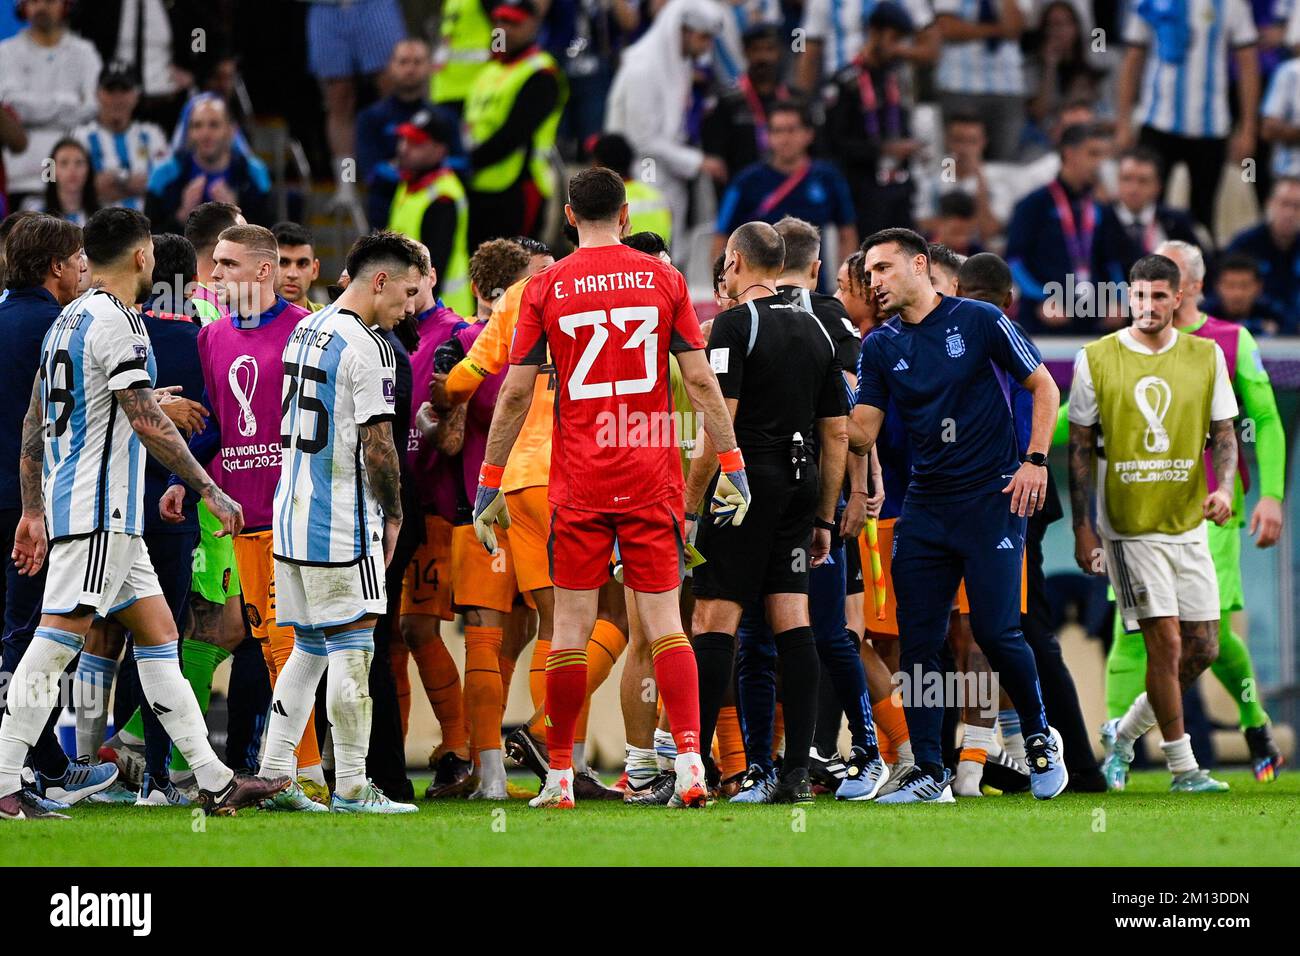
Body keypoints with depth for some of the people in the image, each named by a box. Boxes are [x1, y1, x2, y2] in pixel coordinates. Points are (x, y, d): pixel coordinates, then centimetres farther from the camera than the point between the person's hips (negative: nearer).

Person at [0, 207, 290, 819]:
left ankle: (214, 780, 10)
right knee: (57, 639, -11)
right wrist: (209, 490, -13)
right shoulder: (114, 322, -12)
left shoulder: (68, 320, 16)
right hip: (98, 510, -10)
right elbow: (148, 423, -18)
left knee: (158, 636, 10)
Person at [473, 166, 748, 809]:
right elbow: (700, 380, 2)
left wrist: (489, 485, 8)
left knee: (571, 629, 4)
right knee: (665, 623, 1)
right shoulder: (663, 279, 3)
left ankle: (559, 777, 9)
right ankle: (690, 762, -13)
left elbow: (515, 395, 1)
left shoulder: (544, 288, 0)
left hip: (578, 484, -1)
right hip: (652, 478, 1)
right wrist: (732, 465, 8)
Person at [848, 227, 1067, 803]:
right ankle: (928, 774, 2)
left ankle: (1040, 740, 13)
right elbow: (862, 433, 4)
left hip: (992, 497, -5)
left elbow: (1044, 388, 2)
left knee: (996, 632, -11)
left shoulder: (978, 321, -3)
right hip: (924, 507, 5)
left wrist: (1035, 461, -8)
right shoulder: (881, 346, 8)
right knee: (917, 641, -2)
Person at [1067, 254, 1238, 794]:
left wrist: (1224, 487, -12)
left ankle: (1124, 733, 24)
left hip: (1188, 524, 4)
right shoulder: (1096, 360, -3)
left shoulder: (1206, 357, 4)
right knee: (1166, 641, -10)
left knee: (1202, 648, 3)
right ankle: (1182, 768, -2)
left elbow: (1223, 432, 9)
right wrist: (1082, 528, -3)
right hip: (1128, 526, -4)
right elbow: (1080, 448, 1)